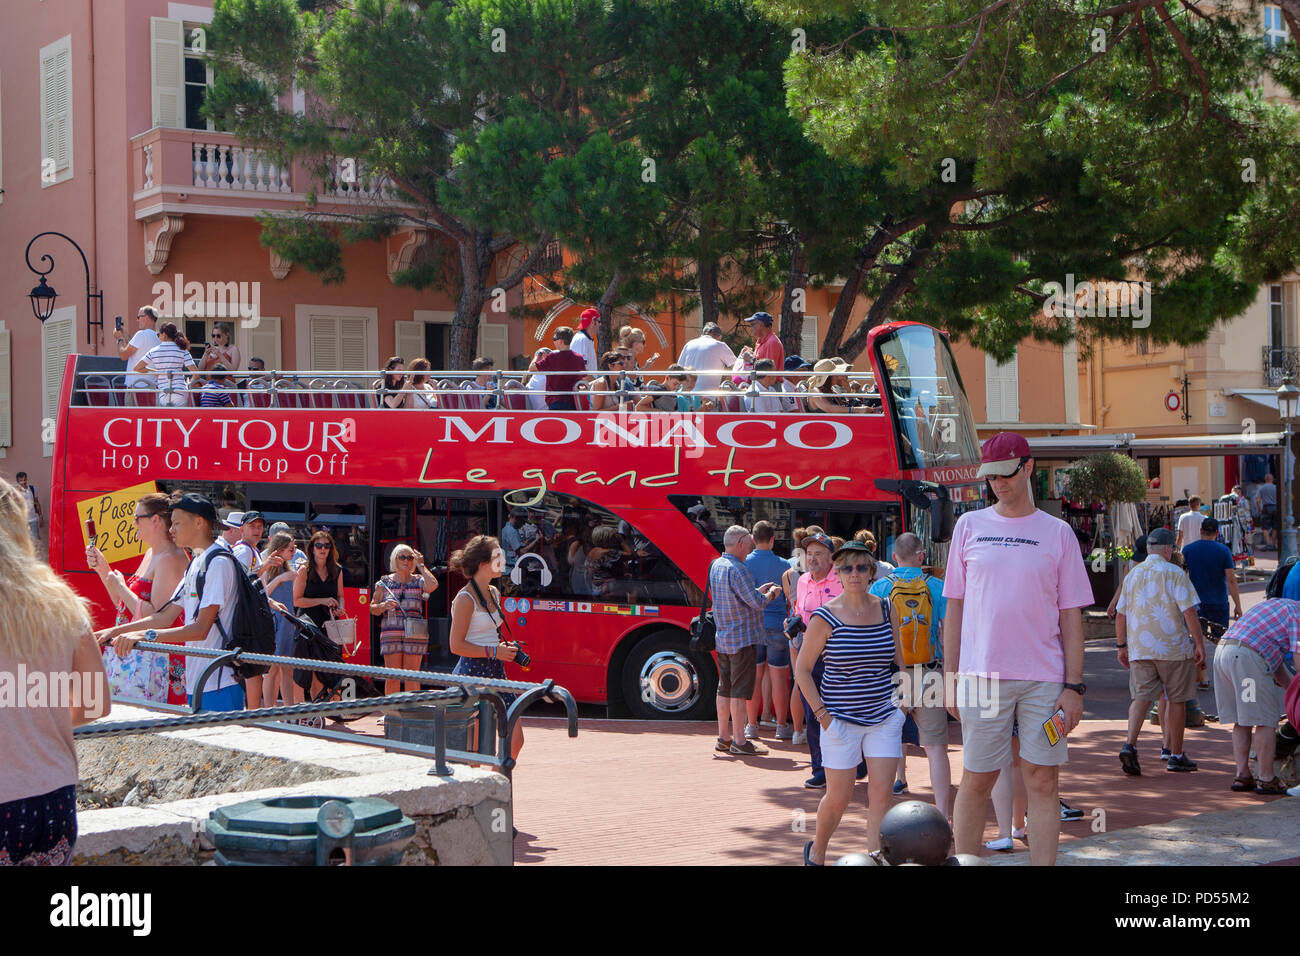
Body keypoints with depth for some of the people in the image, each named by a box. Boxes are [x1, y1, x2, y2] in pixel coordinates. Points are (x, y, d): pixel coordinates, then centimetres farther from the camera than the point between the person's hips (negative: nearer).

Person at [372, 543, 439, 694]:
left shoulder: (418, 581, 7)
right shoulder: (385, 582, 10)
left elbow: (433, 585, -16)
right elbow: (373, 608, 9)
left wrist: (421, 565, -6)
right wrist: (384, 606, -13)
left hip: (414, 635, 0)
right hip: (390, 634, 0)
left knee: (411, 677, -1)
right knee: (392, 677, -1)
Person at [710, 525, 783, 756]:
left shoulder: (716, 565, 11)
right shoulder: (737, 570, -18)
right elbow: (757, 602, -19)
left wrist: (759, 590, 17)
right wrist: (771, 593, 0)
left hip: (723, 639, 9)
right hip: (743, 638, -9)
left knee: (725, 689, 14)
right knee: (740, 691, -5)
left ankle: (723, 737, 21)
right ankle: (739, 742, -2)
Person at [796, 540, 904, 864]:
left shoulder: (886, 611, 3)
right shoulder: (826, 617, -8)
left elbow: (901, 661, 16)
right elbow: (802, 670, -3)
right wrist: (822, 714, -9)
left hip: (884, 717, 3)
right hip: (841, 720, -3)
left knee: (881, 792, -7)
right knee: (838, 798, 4)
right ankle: (816, 852, 30)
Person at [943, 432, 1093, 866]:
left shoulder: (1057, 533, 5)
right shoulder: (969, 526, 7)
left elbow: (1071, 616, 5)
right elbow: (954, 607, 10)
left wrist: (1073, 686, -2)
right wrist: (950, 677, 5)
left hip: (1044, 679, 0)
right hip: (981, 675, 0)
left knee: (1042, 782, 0)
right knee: (976, 781, 5)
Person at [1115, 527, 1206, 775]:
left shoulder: (1132, 576, 10)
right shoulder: (1174, 574, -6)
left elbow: (1120, 615, 13)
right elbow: (1189, 612, -12)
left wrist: (1121, 646, 21)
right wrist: (1199, 643, -7)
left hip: (1139, 650, 4)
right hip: (1173, 648, -4)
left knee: (1141, 697, 1)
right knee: (1176, 699, 7)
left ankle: (1130, 745, -21)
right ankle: (1176, 756, 14)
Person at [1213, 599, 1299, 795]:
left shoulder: (1280, 605, 30)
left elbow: (1276, 661, 30)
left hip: (1222, 650, 9)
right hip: (1247, 656, -9)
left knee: (1241, 721, 15)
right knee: (1265, 720, 1)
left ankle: (1242, 775, 15)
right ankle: (1266, 779, 5)